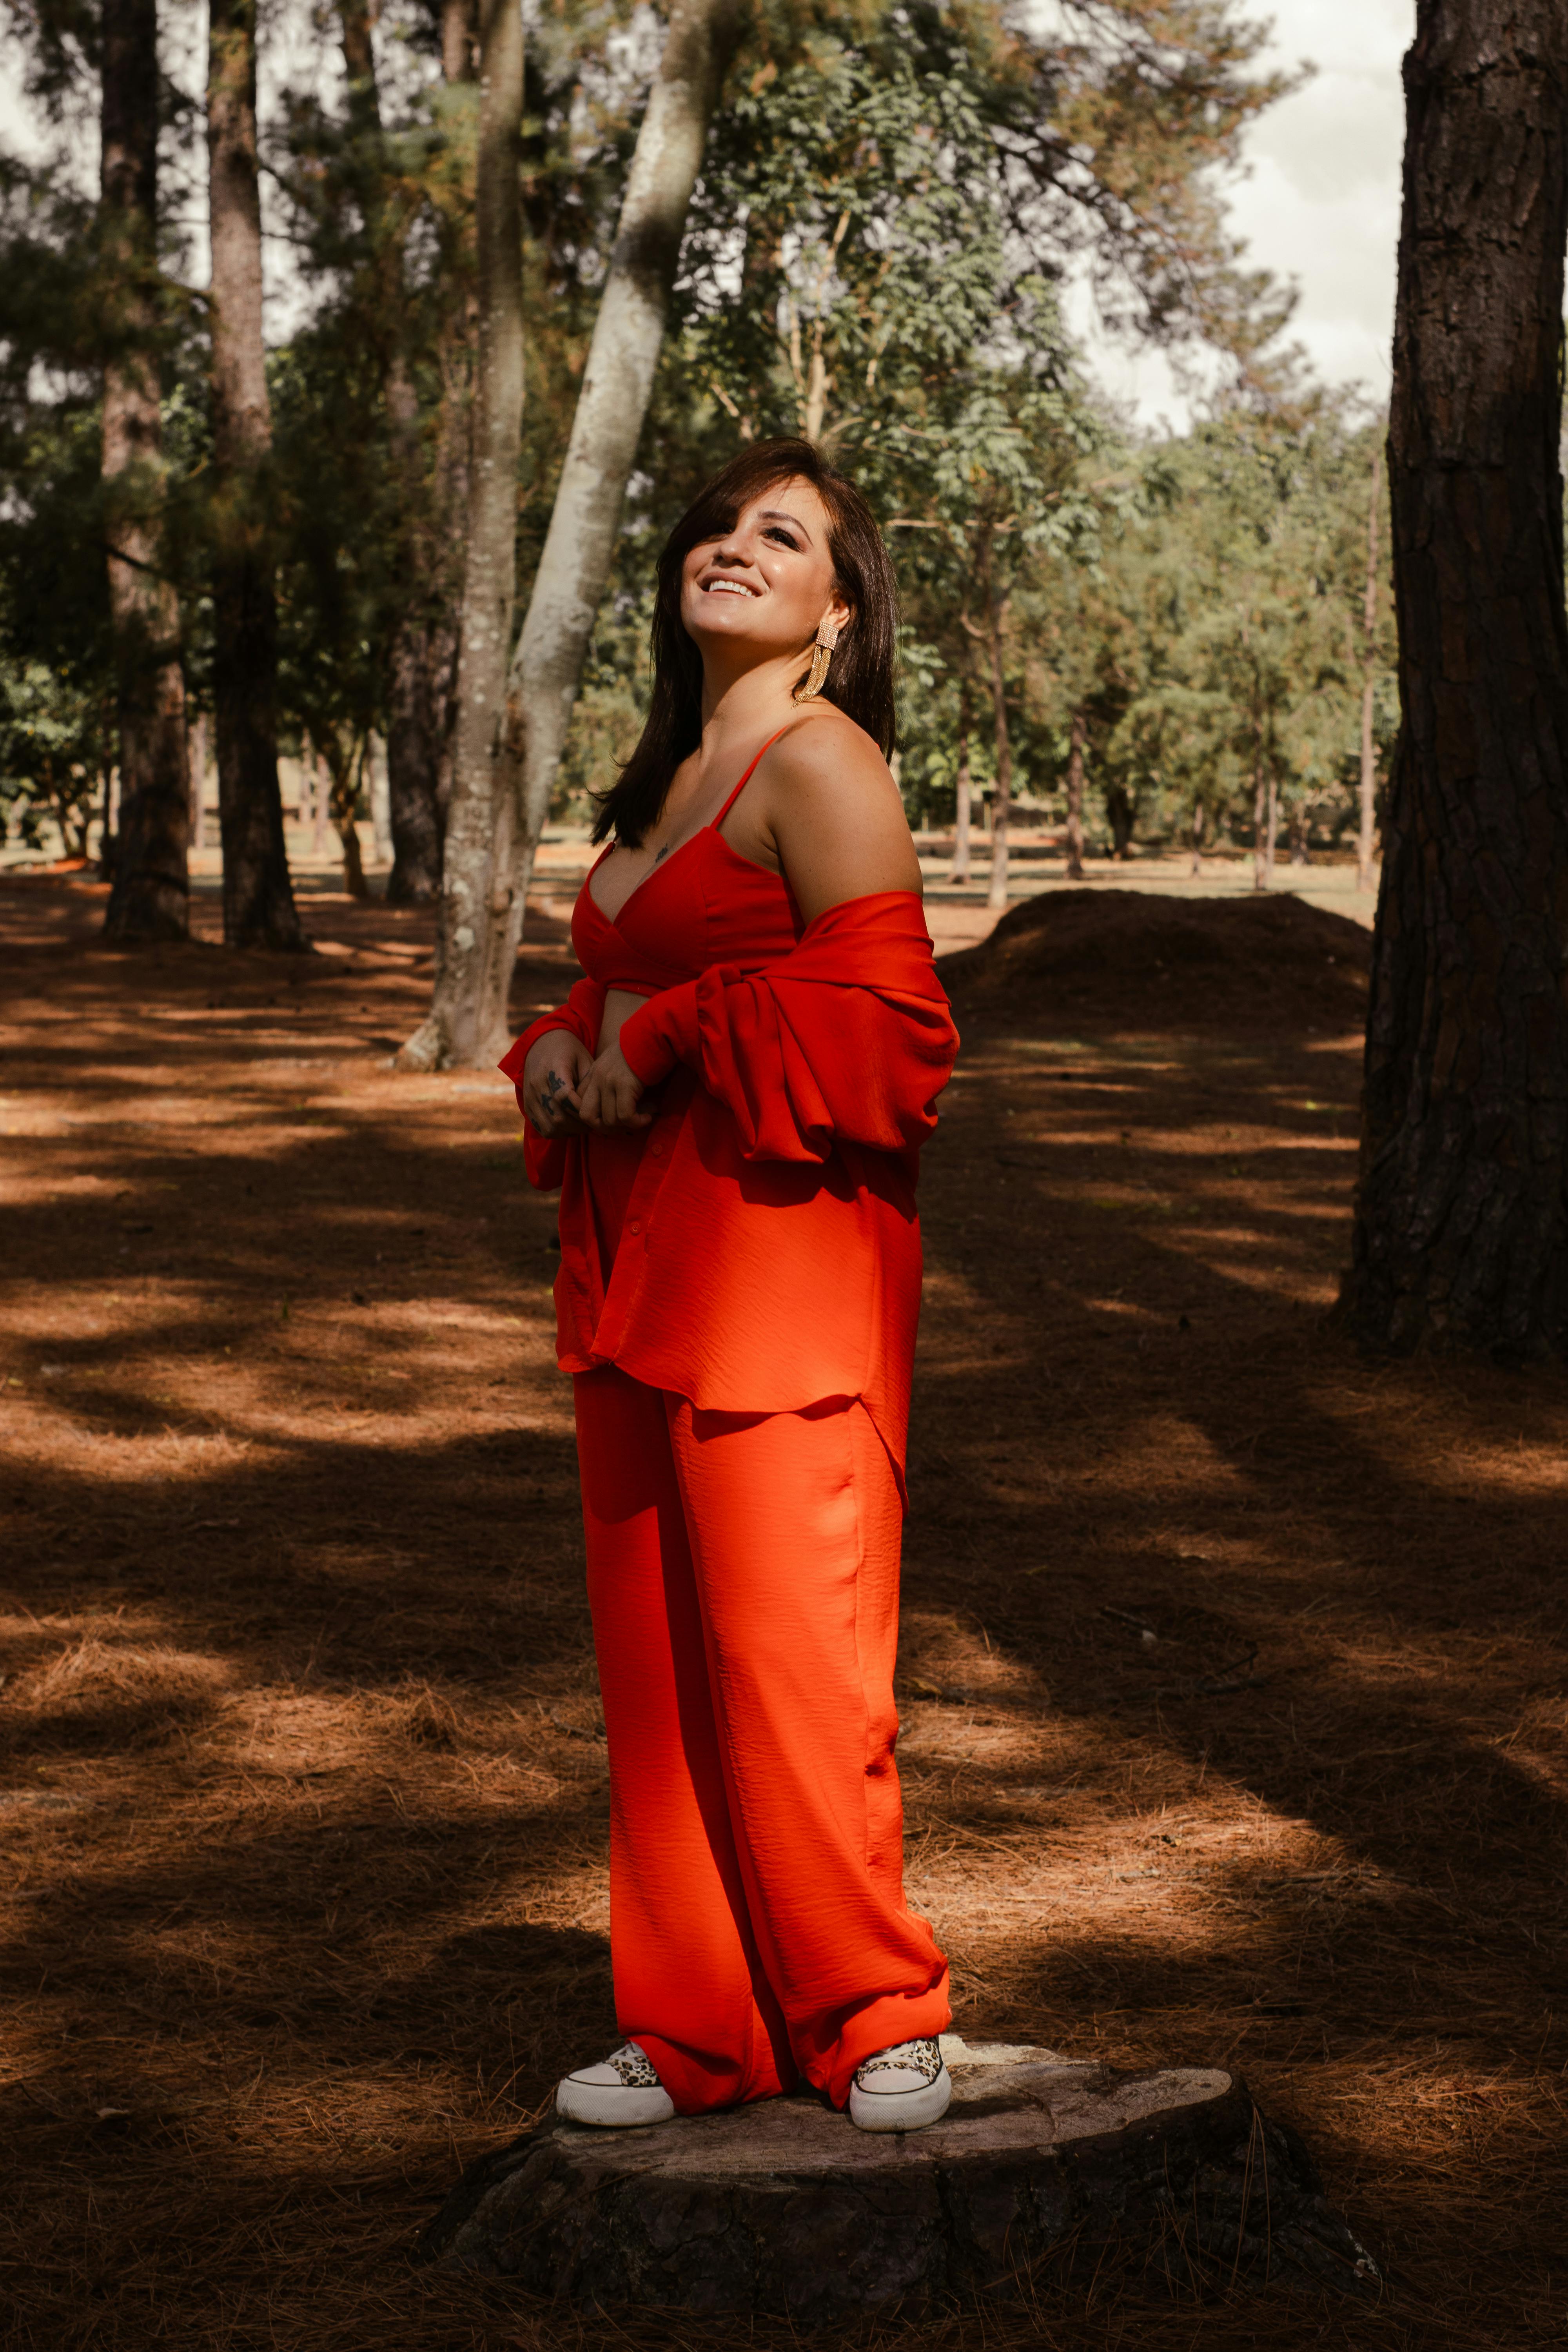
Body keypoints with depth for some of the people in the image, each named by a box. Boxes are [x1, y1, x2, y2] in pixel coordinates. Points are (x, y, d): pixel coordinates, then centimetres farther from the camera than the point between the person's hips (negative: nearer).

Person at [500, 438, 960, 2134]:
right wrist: (563, 1052, 6)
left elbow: (883, 1022, -16)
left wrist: (670, 1037, -12)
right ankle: (699, 2034, 17)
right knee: (656, 1654, 8)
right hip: (641, 1261, 8)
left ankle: (876, 2016, 9)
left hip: (783, 1249, -8)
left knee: (788, 1646, -6)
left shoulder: (822, 762, -8)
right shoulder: (664, 784, 17)